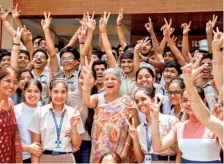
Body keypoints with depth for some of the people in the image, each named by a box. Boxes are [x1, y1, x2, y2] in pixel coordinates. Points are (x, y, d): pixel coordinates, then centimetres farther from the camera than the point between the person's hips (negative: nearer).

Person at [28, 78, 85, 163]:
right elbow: (35, 145, -1)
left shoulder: (73, 113, -1)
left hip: (67, 159, 1)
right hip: (45, 158, -1)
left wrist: (74, 127, -12)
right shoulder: (40, 112, -3)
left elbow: (76, 145, 1)